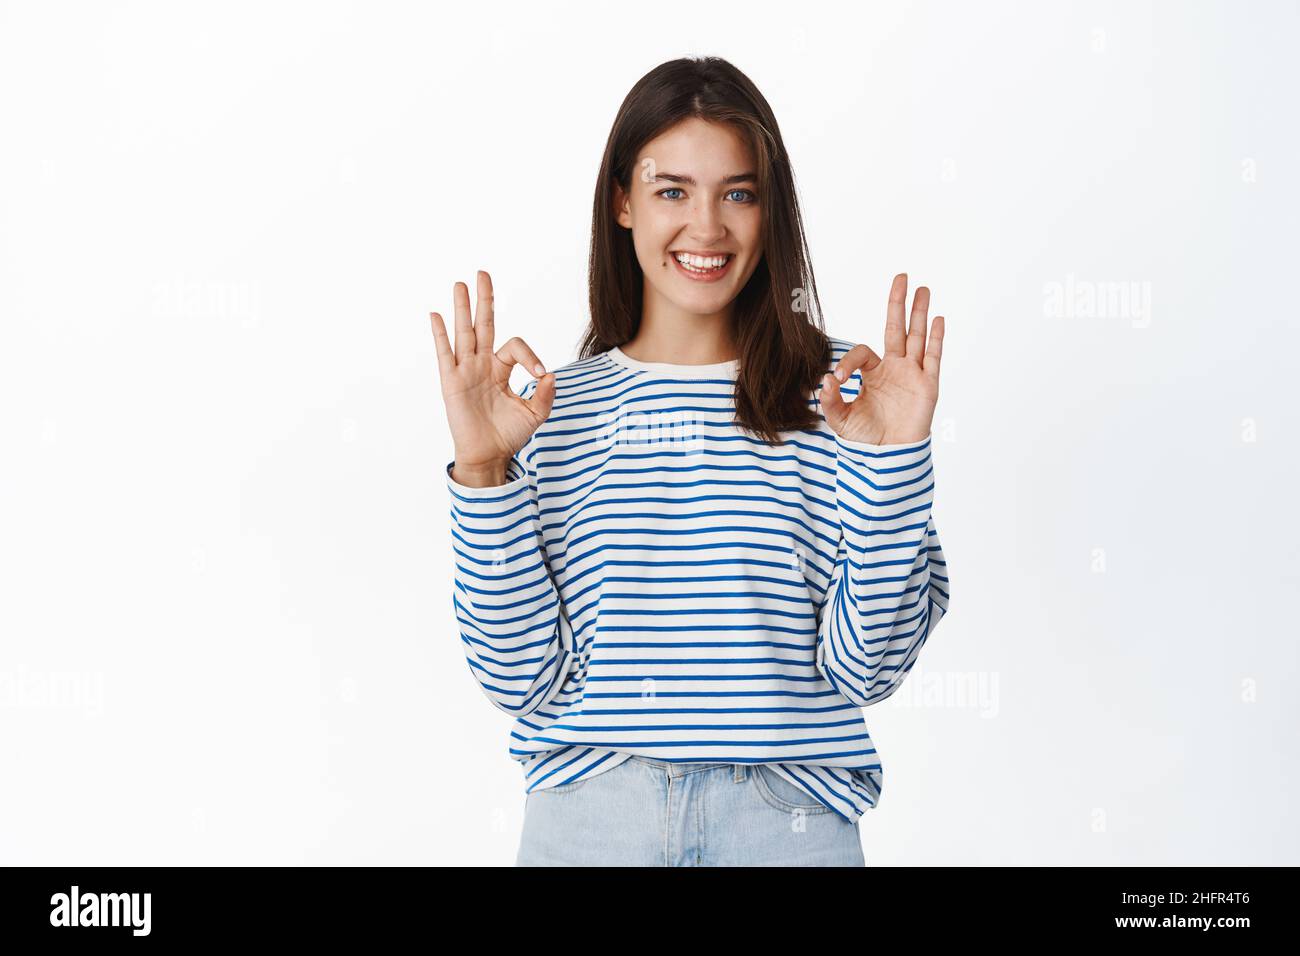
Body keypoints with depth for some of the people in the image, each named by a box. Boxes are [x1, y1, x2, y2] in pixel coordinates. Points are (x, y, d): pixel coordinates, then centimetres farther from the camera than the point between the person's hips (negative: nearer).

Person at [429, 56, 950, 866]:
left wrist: (892, 460, -16)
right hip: (589, 814, 1)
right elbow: (521, 677, -5)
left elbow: (866, 669, -6)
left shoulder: (838, 392, -3)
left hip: (791, 818, 0)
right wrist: (483, 471, -13)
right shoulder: (551, 408, 0)